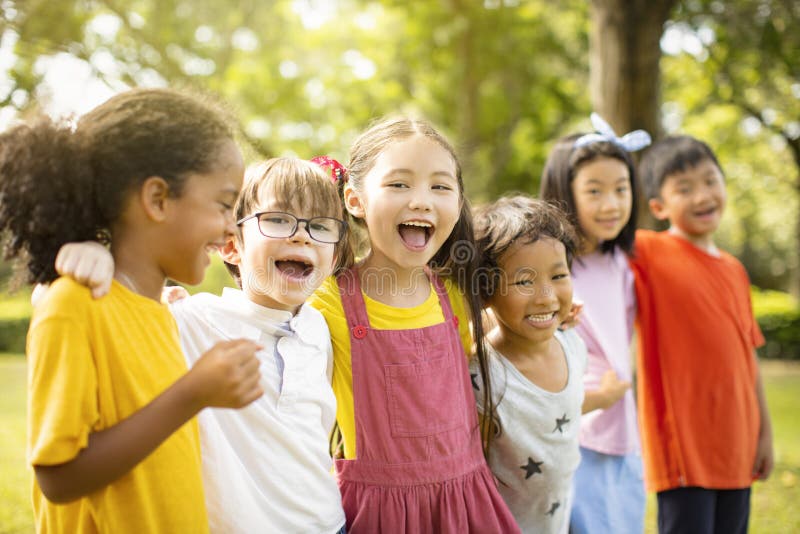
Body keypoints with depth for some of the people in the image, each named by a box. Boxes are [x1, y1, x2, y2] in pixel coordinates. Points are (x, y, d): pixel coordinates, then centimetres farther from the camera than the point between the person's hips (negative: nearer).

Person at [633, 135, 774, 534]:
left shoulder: (734, 270, 10)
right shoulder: (648, 254, -8)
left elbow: (748, 353, 14)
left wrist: (764, 430, 14)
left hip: (735, 447, 7)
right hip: (684, 448, -6)